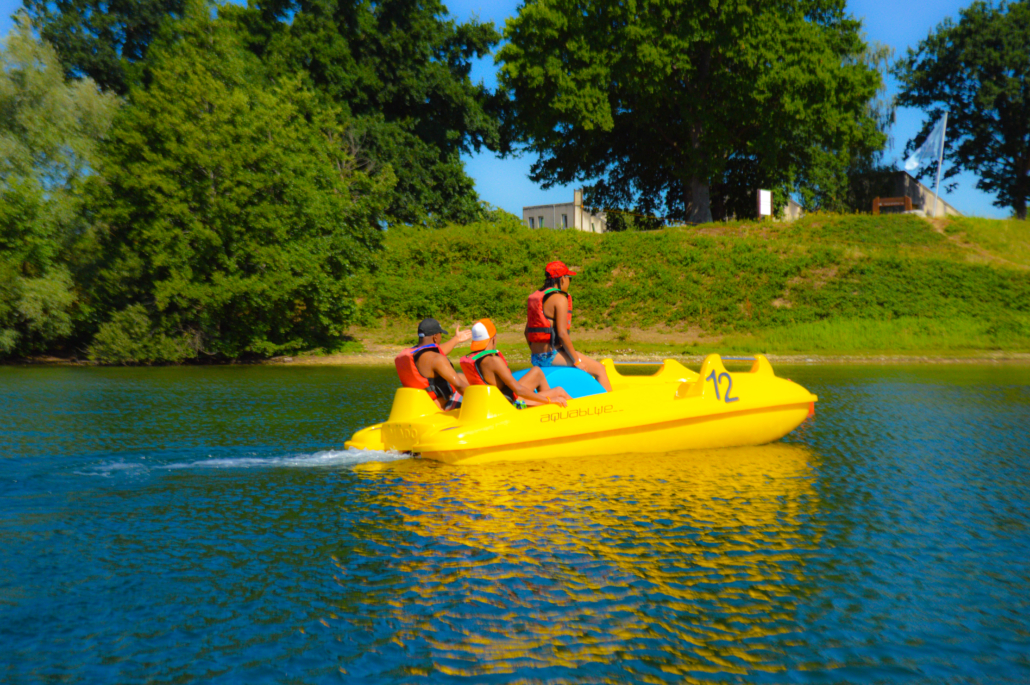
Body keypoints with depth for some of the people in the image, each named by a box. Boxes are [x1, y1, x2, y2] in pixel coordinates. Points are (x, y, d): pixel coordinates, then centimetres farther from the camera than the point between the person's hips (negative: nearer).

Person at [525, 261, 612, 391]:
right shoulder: (560, 298, -13)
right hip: (552, 355, -10)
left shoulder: (535, 297, 12)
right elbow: (562, 334, -19)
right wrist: (577, 361, -11)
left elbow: (527, 331, 14)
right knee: (600, 369, -2)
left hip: (535, 358, 10)